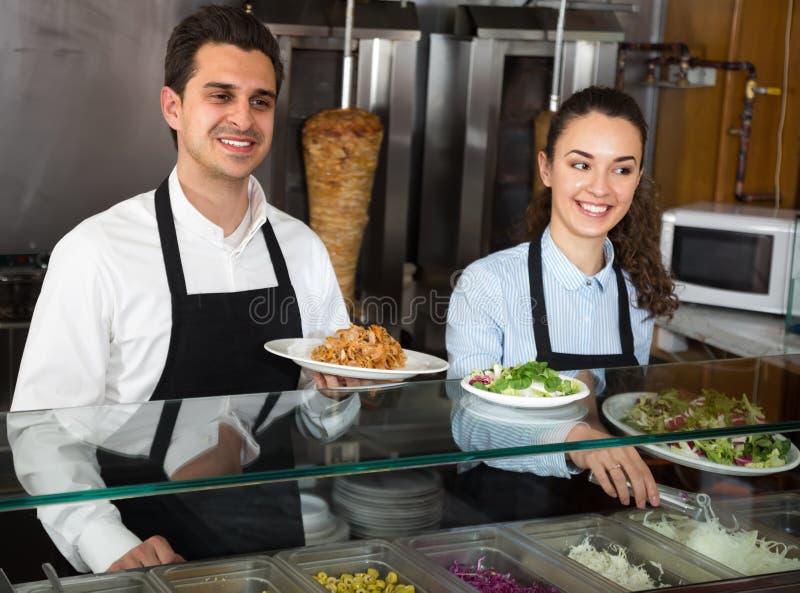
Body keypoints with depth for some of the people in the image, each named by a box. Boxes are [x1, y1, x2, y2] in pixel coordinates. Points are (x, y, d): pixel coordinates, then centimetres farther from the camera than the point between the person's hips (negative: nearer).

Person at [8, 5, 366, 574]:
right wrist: (113, 549, -20)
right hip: (157, 560, -4)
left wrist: (342, 390, -2)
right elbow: (43, 435, -8)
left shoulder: (304, 249, 7)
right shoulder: (97, 252, -7)